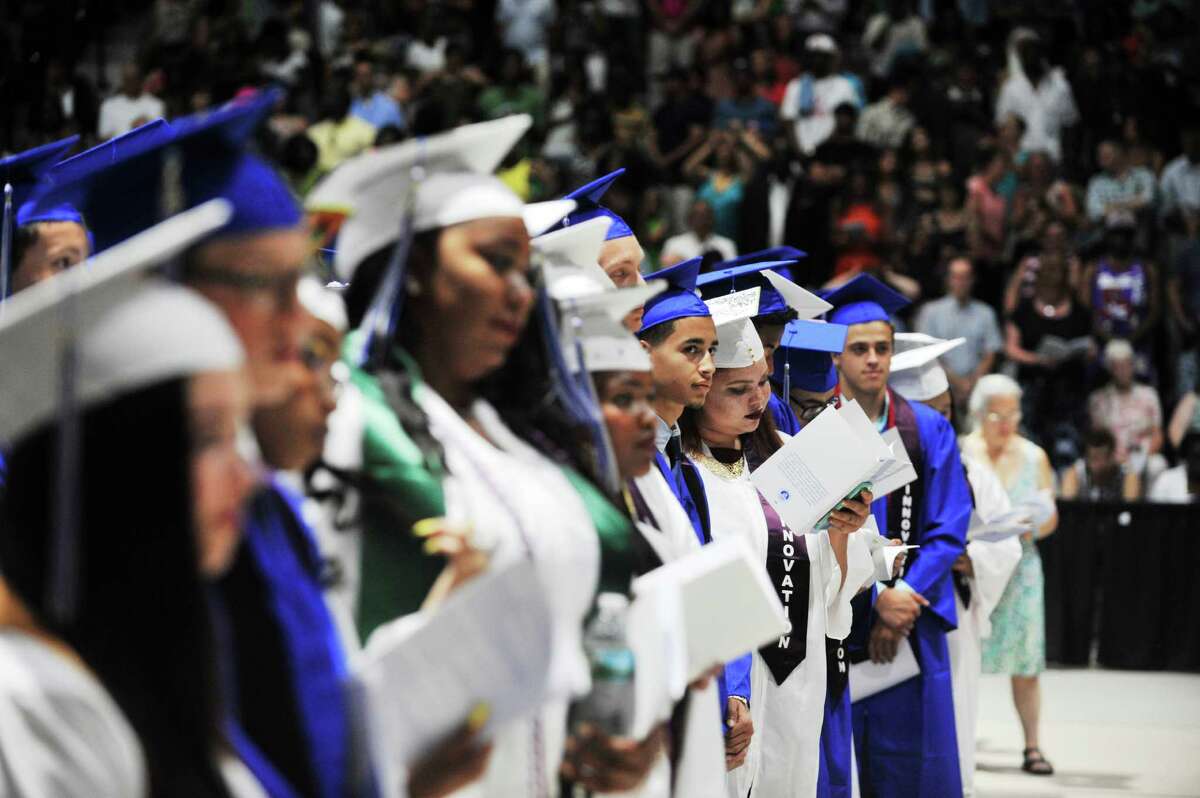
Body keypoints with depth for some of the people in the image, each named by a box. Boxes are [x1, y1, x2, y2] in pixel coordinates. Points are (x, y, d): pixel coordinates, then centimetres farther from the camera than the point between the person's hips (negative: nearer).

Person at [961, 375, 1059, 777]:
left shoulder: (1034, 456, 9)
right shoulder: (960, 452, 1)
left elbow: (1051, 515, 10)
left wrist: (1031, 530, -11)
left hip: (1020, 567, 2)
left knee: (1026, 662, -2)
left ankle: (1032, 747, 2)